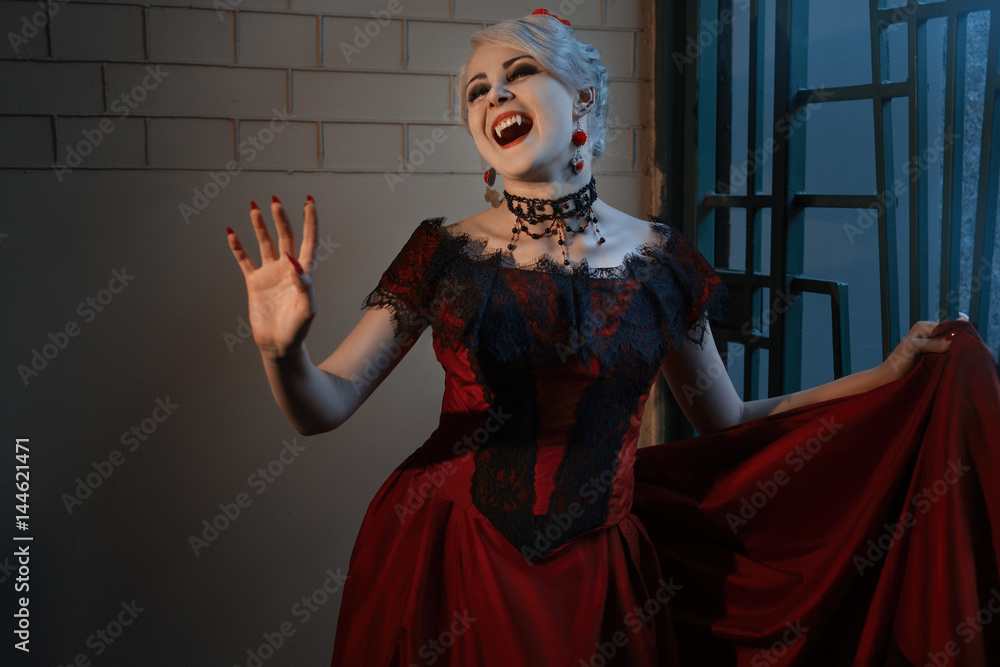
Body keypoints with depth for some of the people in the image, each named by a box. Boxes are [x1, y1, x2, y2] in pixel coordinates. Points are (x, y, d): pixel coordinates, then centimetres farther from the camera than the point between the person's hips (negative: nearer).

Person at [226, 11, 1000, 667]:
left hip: (592, 575, 1)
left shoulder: (662, 260, -3)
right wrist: (282, 347, -30)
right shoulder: (444, 252, -6)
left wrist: (889, 377, 0)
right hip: (442, 567, 0)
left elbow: (728, 423, 7)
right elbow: (324, 406, -8)